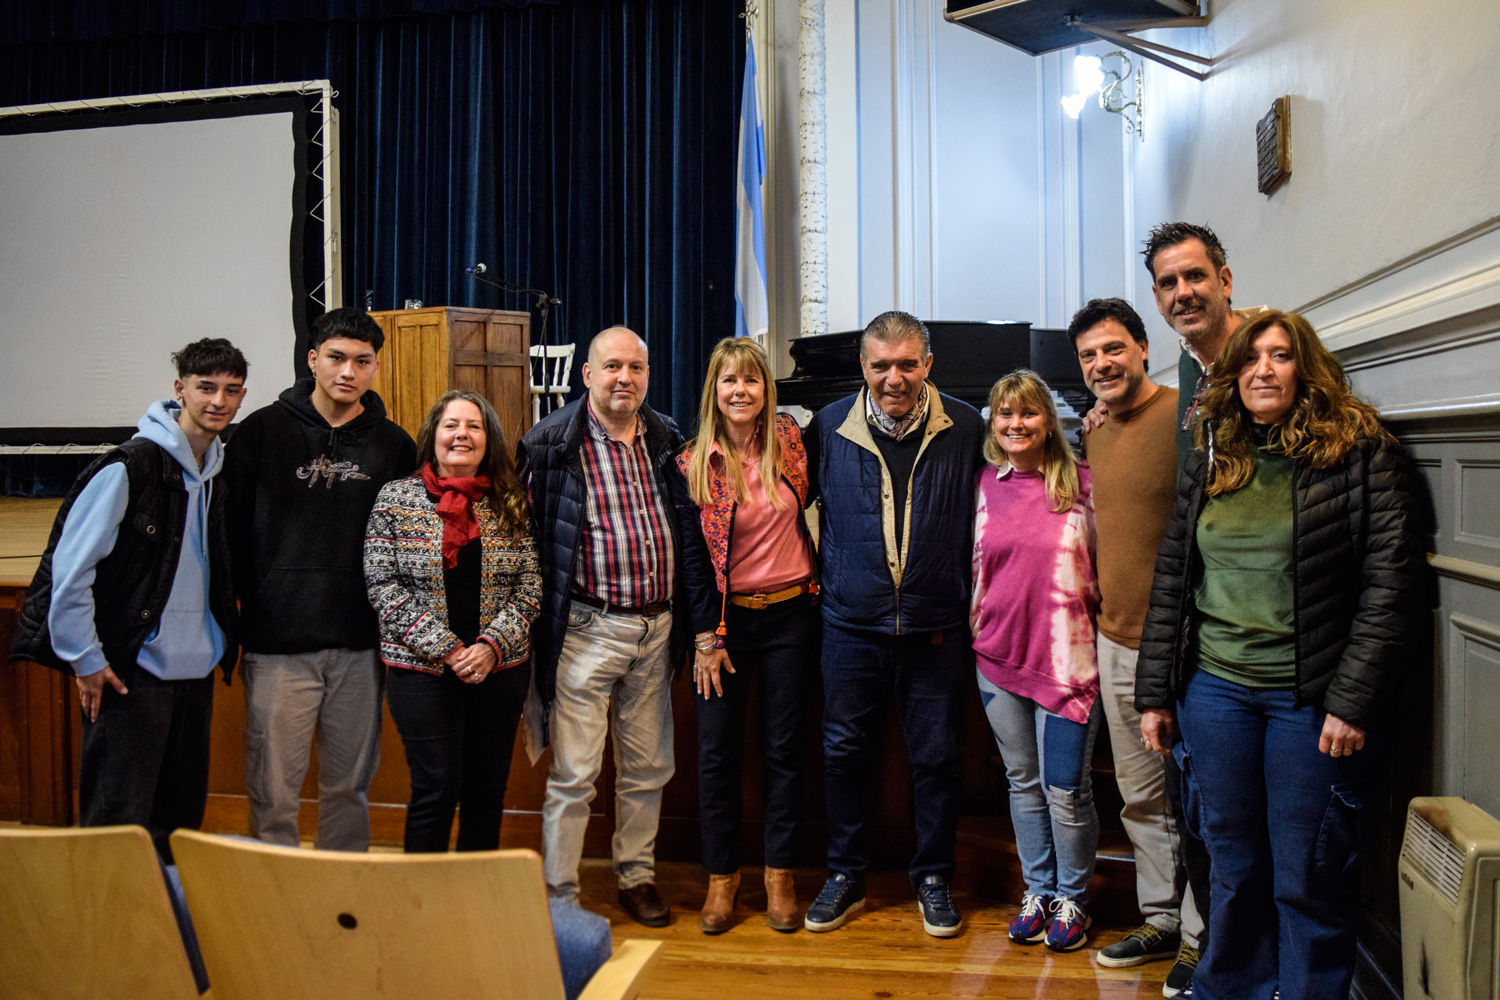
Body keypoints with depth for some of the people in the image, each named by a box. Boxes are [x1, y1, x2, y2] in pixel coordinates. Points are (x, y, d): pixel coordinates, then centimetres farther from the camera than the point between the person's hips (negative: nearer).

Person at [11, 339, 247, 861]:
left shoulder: (222, 470, 9)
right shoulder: (129, 466, -13)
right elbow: (69, 565, -14)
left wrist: (221, 646, 13)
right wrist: (85, 660, -12)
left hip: (196, 670, 7)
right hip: (131, 671, -7)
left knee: (182, 817, 15)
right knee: (119, 819, -1)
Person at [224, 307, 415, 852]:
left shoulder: (393, 444, 7)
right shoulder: (262, 431, 1)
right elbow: (233, 531, 1)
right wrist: (233, 621, -3)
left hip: (362, 646, 2)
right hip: (278, 645, -2)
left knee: (351, 785, 13)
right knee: (273, 790, 3)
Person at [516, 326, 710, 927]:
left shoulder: (667, 440, 9)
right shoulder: (550, 443, -6)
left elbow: (690, 527, 18)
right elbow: (525, 535, -4)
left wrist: (685, 623, 14)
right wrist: (540, 621, -6)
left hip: (657, 628, 5)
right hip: (587, 627, -5)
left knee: (648, 768, 15)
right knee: (574, 774, 1)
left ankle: (637, 877, 32)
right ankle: (561, 899, 15)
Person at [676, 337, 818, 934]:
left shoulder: (788, 438, -1)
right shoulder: (694, 462, -6)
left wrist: (816, 584, 10)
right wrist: (706, 637, -7)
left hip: (791, 614, 2)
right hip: (725, 616, -1)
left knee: (784, 747, 9)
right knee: (718, 750, 5)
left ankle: (779, 874, 23)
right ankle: (721, 876, 21)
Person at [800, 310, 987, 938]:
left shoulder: (966, 427, -2)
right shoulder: (829, 428, -1)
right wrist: (822, 575, 8)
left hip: (936, 627, 0)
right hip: (852, 625, 1)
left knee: (936, 757, 9)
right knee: (845, 751, 9)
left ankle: (934, 878, 27)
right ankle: (845, 876, 27)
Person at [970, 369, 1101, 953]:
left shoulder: (1080, 482, -4)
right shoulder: (985, 484, 5)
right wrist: (978, 625, 11)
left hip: (1065, 657, -3)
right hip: (999, 653, 4)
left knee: (1065, 789, 1)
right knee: (1022, 781, 14)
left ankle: (1072, 898, 22)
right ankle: (1038, 890, 30)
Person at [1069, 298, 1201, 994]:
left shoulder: (1184, 416, -13)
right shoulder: (1094, 433, 11)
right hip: (1116, 640, 8)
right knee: (1140, 797, 17)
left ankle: (1200, 941, 21)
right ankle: (1161, 922, 32)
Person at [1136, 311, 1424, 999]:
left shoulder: (1360, 452, -4)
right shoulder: (1207, 465, 9)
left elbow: (1392, 581, -9)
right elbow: (1170, 584, 10)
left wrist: (1353, 700, -15)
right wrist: (1154, 694, 7)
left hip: (1310, 698, -4)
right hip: (1214, 689, 4)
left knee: (1308, 881, 6)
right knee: (1234, 867, 15)